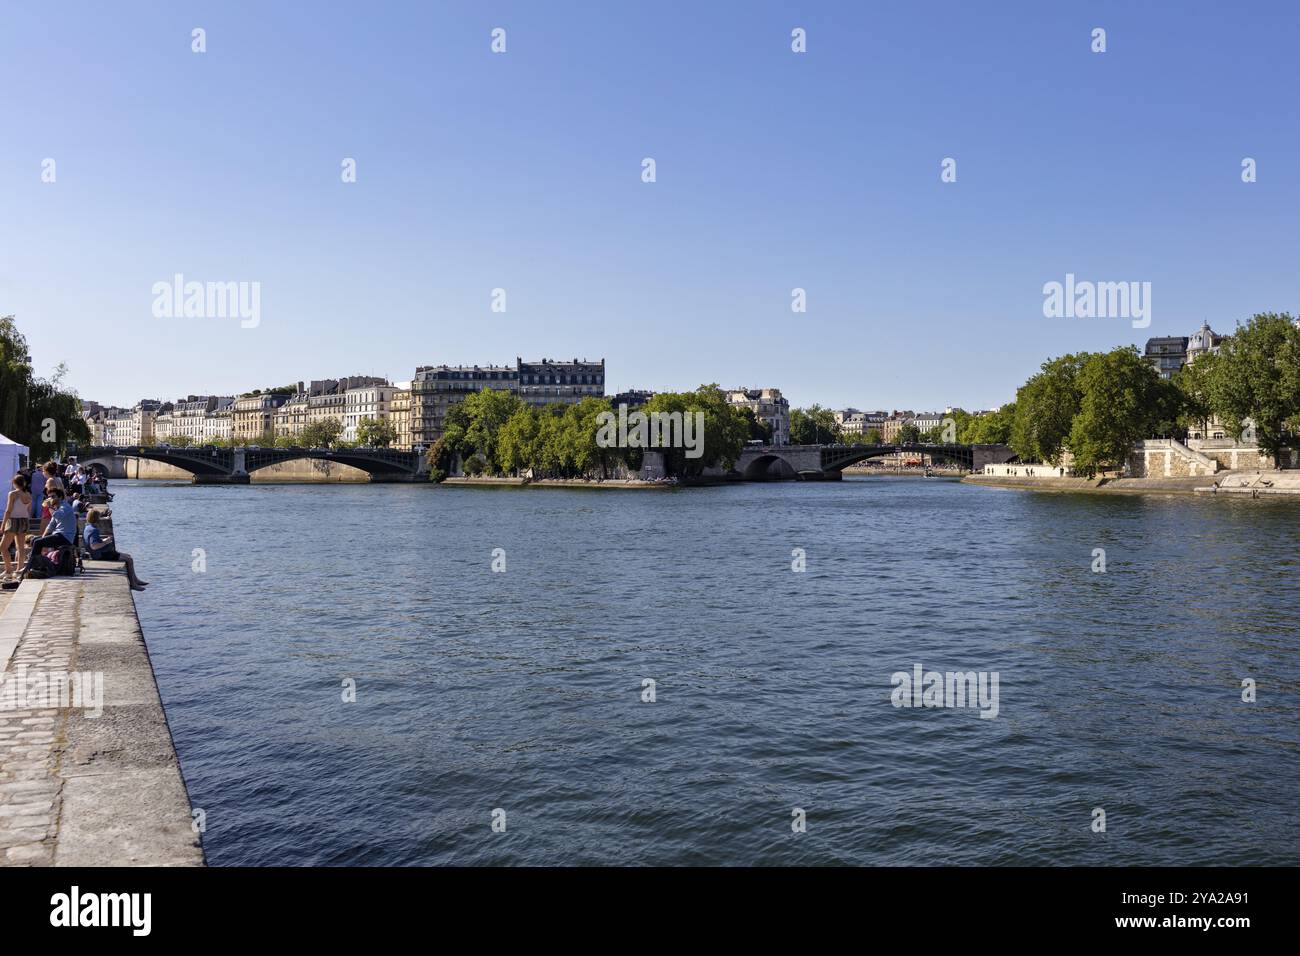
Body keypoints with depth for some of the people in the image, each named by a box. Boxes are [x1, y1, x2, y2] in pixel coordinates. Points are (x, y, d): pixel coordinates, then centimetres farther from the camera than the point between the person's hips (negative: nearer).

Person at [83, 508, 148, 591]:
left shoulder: (88, 527, 11)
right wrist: (105, 542, -22)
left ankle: (135, 580, 20)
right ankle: (133, 584, -4)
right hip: (101, 556, -11)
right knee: (129, 559, -10)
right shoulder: (94, 530, -22)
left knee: (128, 556, 18)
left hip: (101, 553, 11)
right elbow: (93, 546, -34)